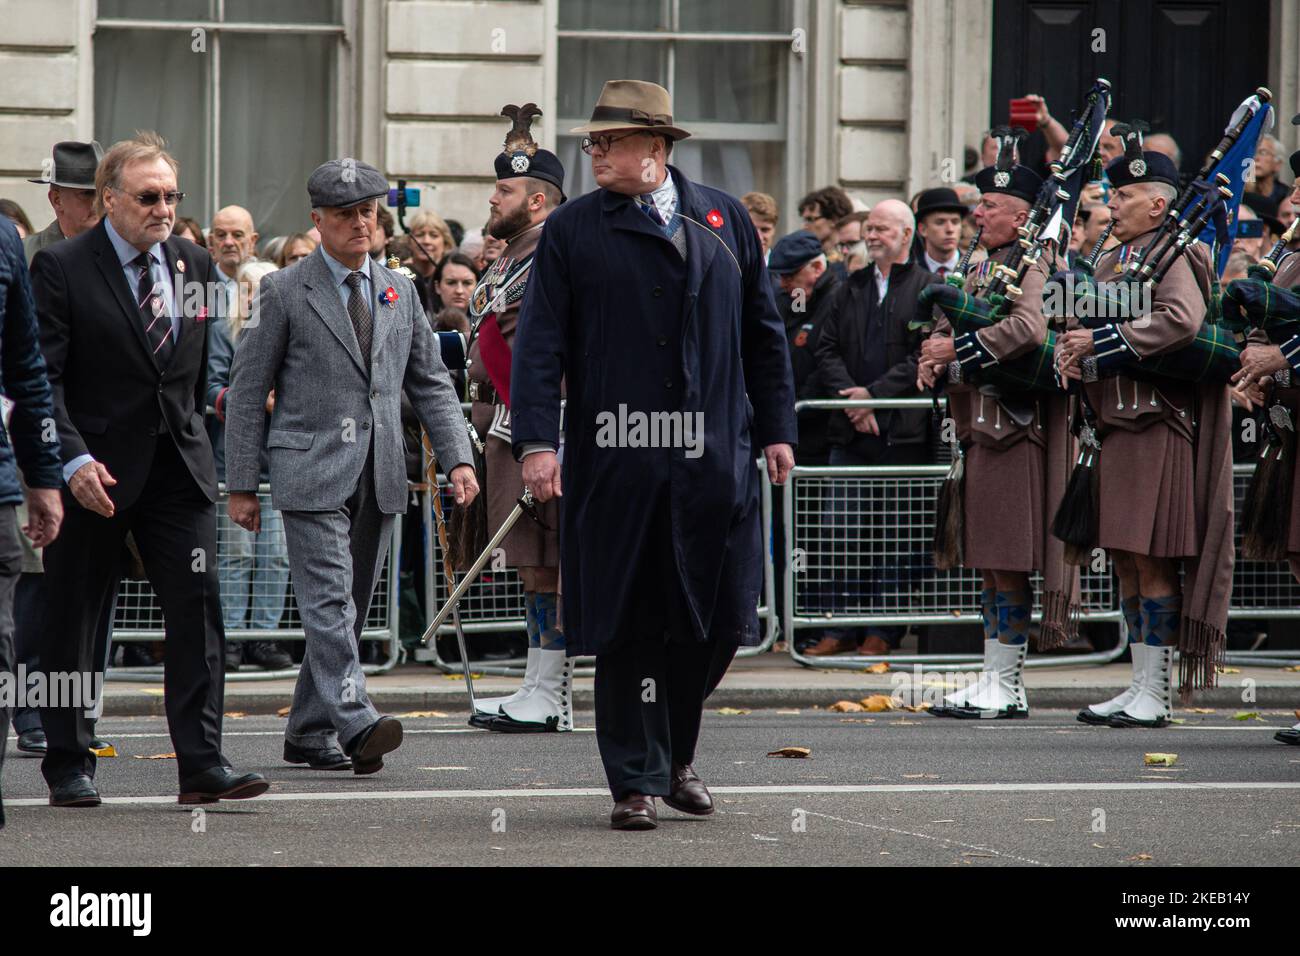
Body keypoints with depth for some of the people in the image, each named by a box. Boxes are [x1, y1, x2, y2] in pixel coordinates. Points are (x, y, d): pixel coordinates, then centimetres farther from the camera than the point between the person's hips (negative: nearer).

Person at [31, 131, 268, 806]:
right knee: (72, 620, 5)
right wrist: (73, 459, -22)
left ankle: (202, 763, -7)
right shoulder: (61, 268, -6)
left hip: (179, 467, 4)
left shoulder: (195, 265, 10)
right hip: (94, 471, -4)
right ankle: (68, 767, 16)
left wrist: (194, 438, 13)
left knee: (198, 610, -6)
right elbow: (42, 377, -12)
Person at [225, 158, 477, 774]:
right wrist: (242, 485, -3)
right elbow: (246, 392, 1)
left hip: (379, 479, 5)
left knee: (348, 609, 8)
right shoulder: (285, 293, -1)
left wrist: (457, 458, 3)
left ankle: (308, 734, 17)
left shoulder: (399, 293, 14)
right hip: (311, 473, -5)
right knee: (328, 603, -16)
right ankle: (355, 724, -28)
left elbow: (430, 383, 17)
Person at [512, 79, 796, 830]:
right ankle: (637, 781, 8)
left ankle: (677, 752, 26)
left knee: (718, 618, 3)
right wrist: (537, 440, -12)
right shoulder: (573, 231, 4)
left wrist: (776, 428, 10)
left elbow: (763, 332, 15)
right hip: (616, 459, -2)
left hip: (715, 458, 2)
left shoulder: (726, 220, 11)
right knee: (628, 623, 0)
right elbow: (540, 343, -2)